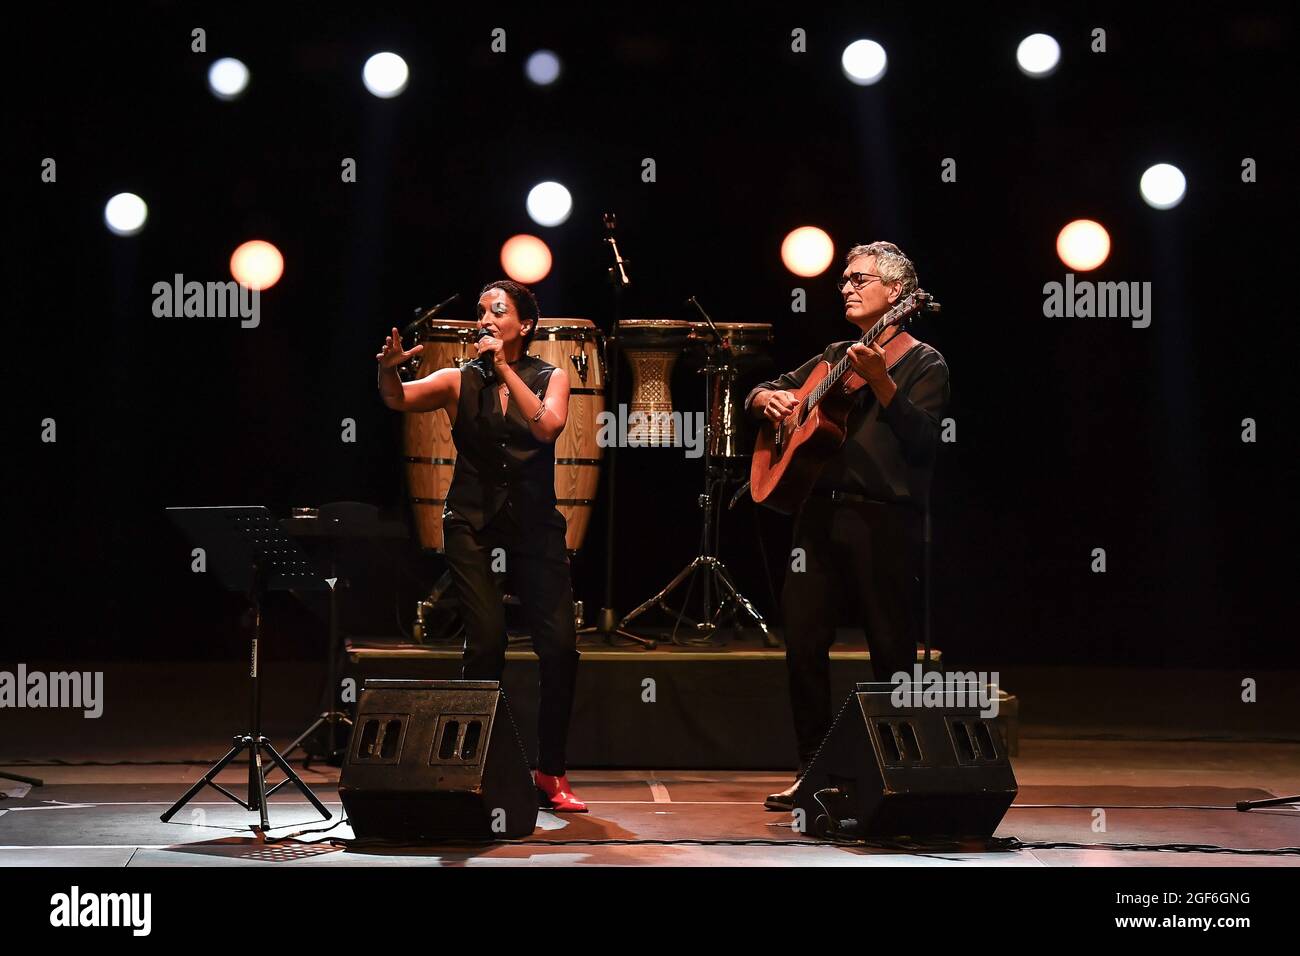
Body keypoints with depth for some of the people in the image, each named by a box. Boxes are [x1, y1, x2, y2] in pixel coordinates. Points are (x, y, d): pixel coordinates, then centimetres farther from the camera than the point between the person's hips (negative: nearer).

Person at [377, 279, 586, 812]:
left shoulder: (549, 379, 7)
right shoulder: (460, 382, 6)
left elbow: (548, 426, -13)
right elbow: (398, 400, -10)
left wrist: (505, 369, -15)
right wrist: (389, 368, -31)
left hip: (534, 523, 1)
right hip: (472, 523, -1)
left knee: (560, 647, -8)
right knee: (486, 641, -15)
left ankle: (551, 774, 5)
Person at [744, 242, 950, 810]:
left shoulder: (923, 364, 1)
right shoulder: (834, 358, 19)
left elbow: (921, 438, -15)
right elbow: (763, 391, 28)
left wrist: (880, 382, -26)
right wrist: (765, 399, 4)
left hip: (885, 522, -6)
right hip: (820, 512, 6)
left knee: (892, 654, -1)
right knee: (803, 639, 1)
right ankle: (812, 769, 9)